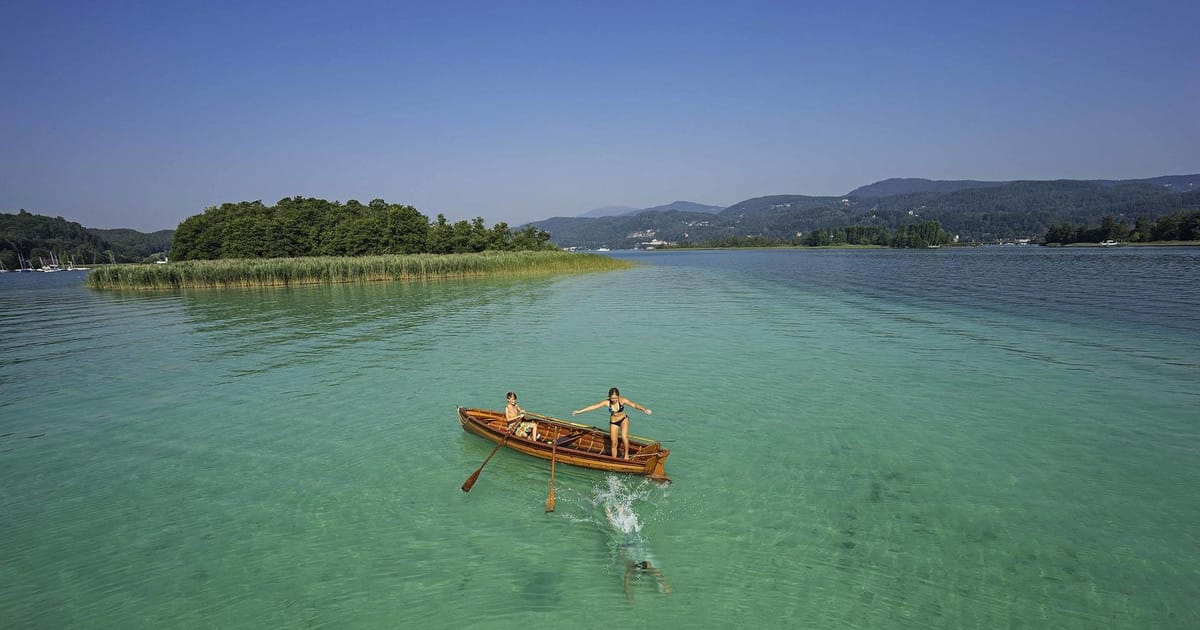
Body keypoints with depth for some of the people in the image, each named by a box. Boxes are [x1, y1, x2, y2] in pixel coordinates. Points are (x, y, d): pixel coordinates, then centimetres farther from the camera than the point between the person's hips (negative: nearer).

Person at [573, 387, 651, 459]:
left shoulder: (622, 400, -22)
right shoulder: (606, 402, -20)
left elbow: (634, 405, -31)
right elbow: (593, 407, -19)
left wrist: (644, 409, -48)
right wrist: (579, 411, -21)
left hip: (623, 419, -1)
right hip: (613, 423, 1)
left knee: (624, 436, -25)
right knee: (614, 443, 2)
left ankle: (626, 454, -4)